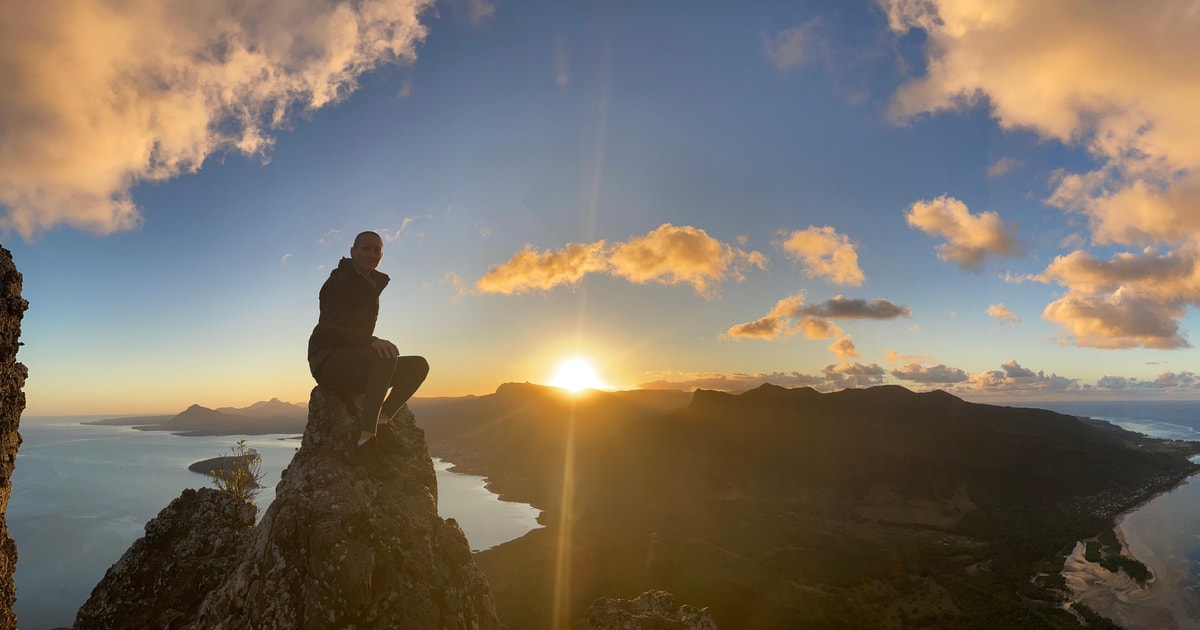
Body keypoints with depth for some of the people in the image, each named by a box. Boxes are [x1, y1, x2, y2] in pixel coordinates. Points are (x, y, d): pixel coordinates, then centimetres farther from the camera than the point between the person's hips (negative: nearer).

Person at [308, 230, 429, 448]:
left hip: (356, 365, 8)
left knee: (418, 365, -7)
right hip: (327, 361, -8)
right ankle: (366, 436, -40)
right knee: (386, 357, -36)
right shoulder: (341, 281, -10)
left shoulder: (372, 283, 15)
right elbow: (329, 329, -22)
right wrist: (372, 341, -35)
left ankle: (380, 420, -21)